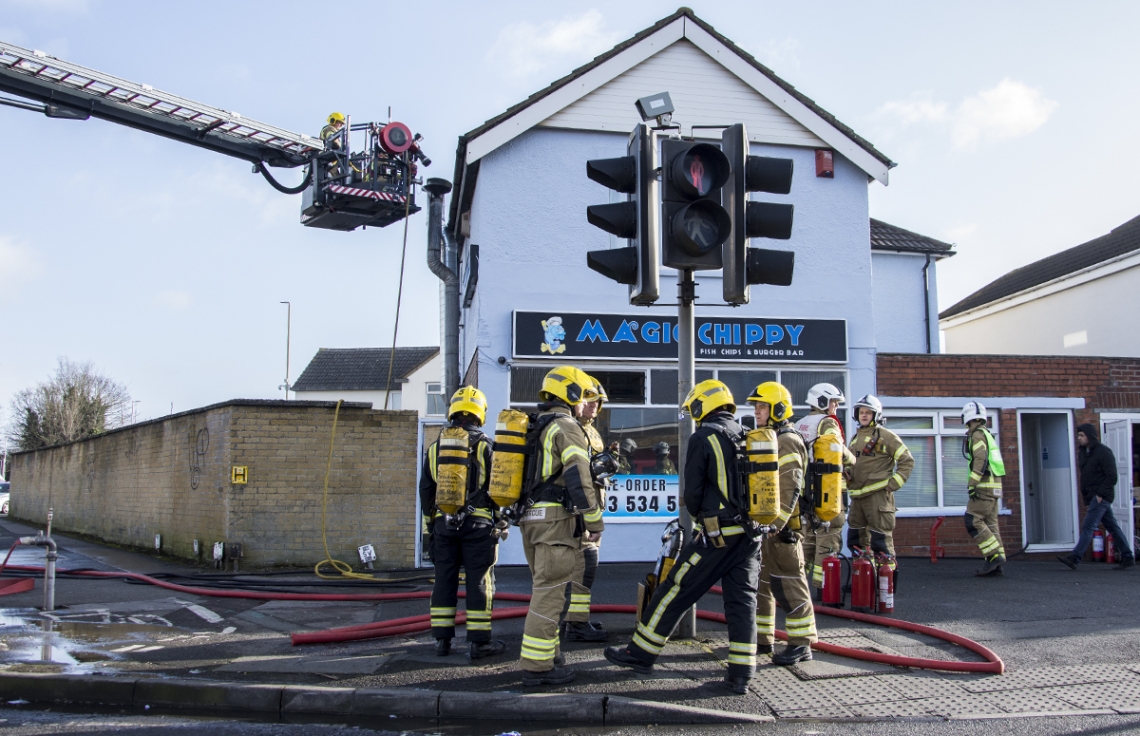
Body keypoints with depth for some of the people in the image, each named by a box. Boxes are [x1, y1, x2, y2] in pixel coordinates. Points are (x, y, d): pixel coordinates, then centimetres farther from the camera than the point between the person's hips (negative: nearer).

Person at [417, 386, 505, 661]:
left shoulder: (436, 447, 7)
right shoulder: (485, 446, -5)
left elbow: (425, 490, 10)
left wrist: (430, 524, 19)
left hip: (443, 523, 4)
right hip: (477, 524, -4)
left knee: (444, 581, 10)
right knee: (479, 581, 1)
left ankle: (442, 639, 14)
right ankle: (478, 641, 2)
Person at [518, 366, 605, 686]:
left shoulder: (535, 427, 19)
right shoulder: (566, 427, -10)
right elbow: (578, 479, -18)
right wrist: (595, 522, -14)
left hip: (531, 518, 9)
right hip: (557, 519, -9)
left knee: (546, 590, 17)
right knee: (552, 592, -6)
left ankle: (545, 656, 22)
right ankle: (537, 666, -4)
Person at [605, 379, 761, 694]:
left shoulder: (702, 438, -7)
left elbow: (693, 492, -6)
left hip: (717, 534, -6)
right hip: (751, 534, 6)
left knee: (674, 591, 3)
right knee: (741, 600, 9)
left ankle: (641, 653, 12)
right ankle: (741, 674, 7)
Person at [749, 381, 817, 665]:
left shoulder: (787, 442, -13)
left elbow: (790, 489, -21)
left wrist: (775, 524, -27)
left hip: (782, 528, -10)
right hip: (765, 527, 10)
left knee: (788, 585, -5)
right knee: (758, 582, 15)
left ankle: (801, 644, 3)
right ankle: (762, 638, 25)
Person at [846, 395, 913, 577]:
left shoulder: (886, 436, -2)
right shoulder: (855, 438, 19)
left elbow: (907, 461, -3)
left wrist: (893, 484, -9)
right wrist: (848, 483, 14)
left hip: (878, 495, -7)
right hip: (857, 496, 7)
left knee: (881, 538, -6)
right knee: (856, 540, 11)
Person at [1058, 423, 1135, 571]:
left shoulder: (1103, 452, -13)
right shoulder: (1083, 452, 14)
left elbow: (1112, 477, -16)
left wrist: (1100, 494, -20)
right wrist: (1084, 491, 10)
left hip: (1101, 497, -9)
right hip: (1092, 496, 9)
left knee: (1088, 526, -14)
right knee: (1112, 527, 13)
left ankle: (1074, 558, -18)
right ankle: (1128, 557, 19)